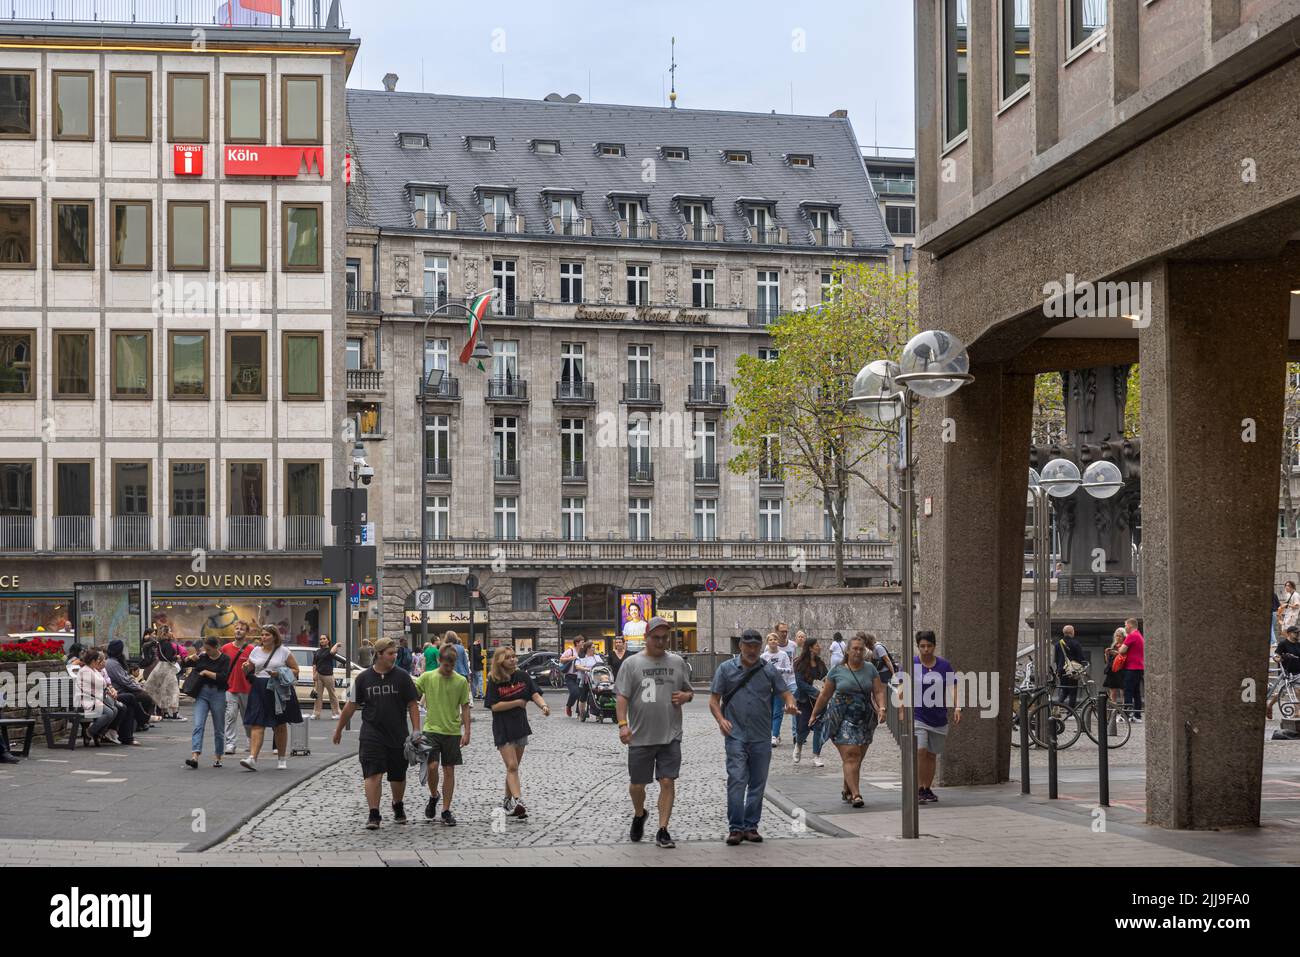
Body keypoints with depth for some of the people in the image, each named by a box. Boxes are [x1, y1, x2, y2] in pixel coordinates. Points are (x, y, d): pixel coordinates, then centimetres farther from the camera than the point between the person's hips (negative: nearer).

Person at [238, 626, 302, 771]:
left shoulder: (284, 651, 1)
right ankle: (252, 758, -19)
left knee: (280, 725, 8)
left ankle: (282, 759, 21)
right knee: (257, 724, -10)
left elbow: (295, 670, 1)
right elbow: (248, 671, 17)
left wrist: (280, 674, -15)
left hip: (279, 690, -2)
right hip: (259, 690, 2)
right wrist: (246, 668, -7)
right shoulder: (256, 651, 10)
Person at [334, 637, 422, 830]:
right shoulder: (363, 678, 1)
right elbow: (351, 705, 9)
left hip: (398, 735, 1)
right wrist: (339, 728, 14)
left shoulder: (402, 677, 0)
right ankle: (374, 815, -10)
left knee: (398, 776, 13)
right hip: (371, 736, -1)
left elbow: (412, 705, 2)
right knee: (373, 775, -12)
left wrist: (416, 730, -6)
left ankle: (398, 807, 38)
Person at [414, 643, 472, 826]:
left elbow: (465, 708, 4)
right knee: (432, 766, -13)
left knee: (449, 770, 4)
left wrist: (467, 732, -1)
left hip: (452, 731, 1)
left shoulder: (461, 681, -1)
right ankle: (433, 796, 15)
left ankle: (446, 810, 12)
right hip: (431, 729, -1)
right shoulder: (427, 677, -3)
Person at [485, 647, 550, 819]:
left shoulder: (523, 676, 2)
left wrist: (543, 705, -28)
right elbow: (494, 706, -14)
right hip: (503, 729, -4)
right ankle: (518, 802, -23)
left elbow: (535, 694, -8)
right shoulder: (494, 681, -8)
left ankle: (508, 801, 26)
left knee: (513, 767, 13)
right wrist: (517, 703, -13)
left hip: (520, 727, 4)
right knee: (512, 766, -14)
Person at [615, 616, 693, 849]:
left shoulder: (677, 662, 9)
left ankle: (662, 831, 3)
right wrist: (623, 724, -15)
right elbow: (622, 697, -4)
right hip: (640, 737, -1)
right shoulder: (632, 663, 0)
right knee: (637, 785, 9)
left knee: (668, 782, -4)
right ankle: (639, 815, 38)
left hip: (671, 736, 1)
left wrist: (686, 696, -5)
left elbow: (689, 691, 19)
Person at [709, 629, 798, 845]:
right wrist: (721, 719, -12)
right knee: (736, 780, -12)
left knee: (758, 784, 7)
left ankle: (751, 826, 16)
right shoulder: (726, 669, 5)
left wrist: (790, 705, -16)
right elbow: (714, 699, 6)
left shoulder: (768, 670, 9)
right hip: (736, 736, -2)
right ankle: (735, 828, -7)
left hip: (761, 737, 3)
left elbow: (785, 693, 7)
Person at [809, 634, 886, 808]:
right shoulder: (837, 670, 1)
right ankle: (855, 794, -20)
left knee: (857, 758, 8)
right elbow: (825, 695, 8)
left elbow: (879, 691, 3)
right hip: (843, 719, -3)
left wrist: (881, 708, -15)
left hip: (864, 720, 3)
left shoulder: (870, 669, 8)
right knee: (851, 755, -14)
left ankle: (847, 791, 26)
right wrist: (814, 714, 12)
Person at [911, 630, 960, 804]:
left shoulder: (944, 665, 6)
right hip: (917, 716, -3)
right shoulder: (911, 665, 0)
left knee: (931, 755, 8)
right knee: (920, 751, -17)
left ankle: (928, 789, 18)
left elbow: (952, 687, 3)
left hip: (939, 718, 3)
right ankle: (920, 789, -14)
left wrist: (957, 707, -11)